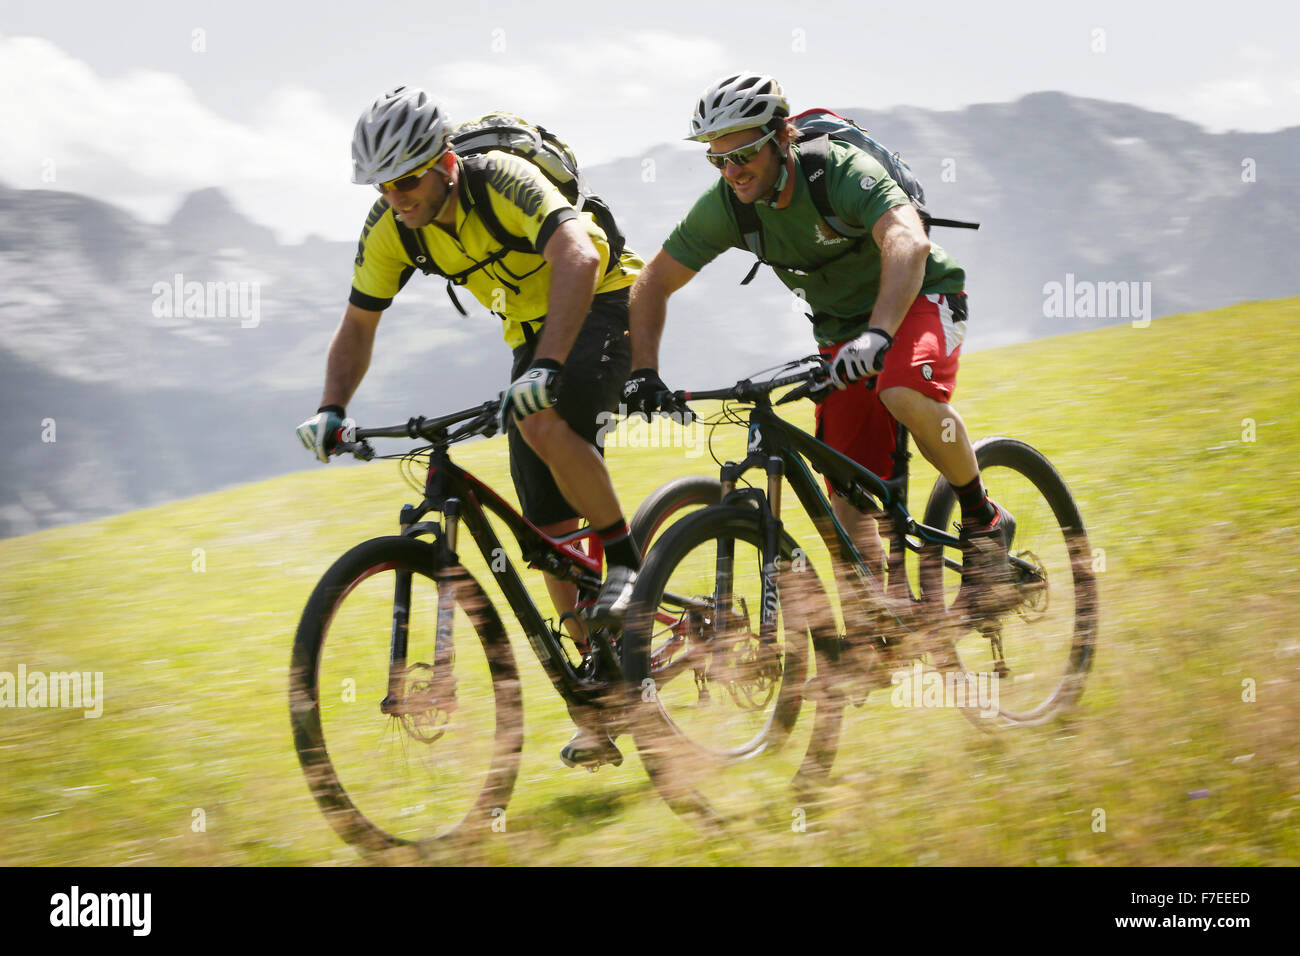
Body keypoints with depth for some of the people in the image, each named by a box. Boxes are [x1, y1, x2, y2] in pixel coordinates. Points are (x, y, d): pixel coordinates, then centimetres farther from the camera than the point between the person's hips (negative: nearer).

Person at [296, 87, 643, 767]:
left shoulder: (504, 182, -31)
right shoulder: (390, 227, -12)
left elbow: (577, 258, -47)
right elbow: (358, 326, -2)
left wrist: (546, 368, -57)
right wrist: (331, 410, -18)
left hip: (604, 304, -7)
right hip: (531, 330, 7)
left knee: (543, 422, -36)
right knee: (550, 526, 0)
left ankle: (626, 560, -15)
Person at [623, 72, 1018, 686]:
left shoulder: (843, 170, -30)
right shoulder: (725, 206, -14)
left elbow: (908, 242, -47)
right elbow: (652, 286, -6)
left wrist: (878, 335, -61)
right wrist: (643, 372, -20)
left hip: (919, 300, -5)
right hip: (841, 329, 6)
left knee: (905, 394, -37)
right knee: (850, 499, -4)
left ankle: (983, 521, -15)